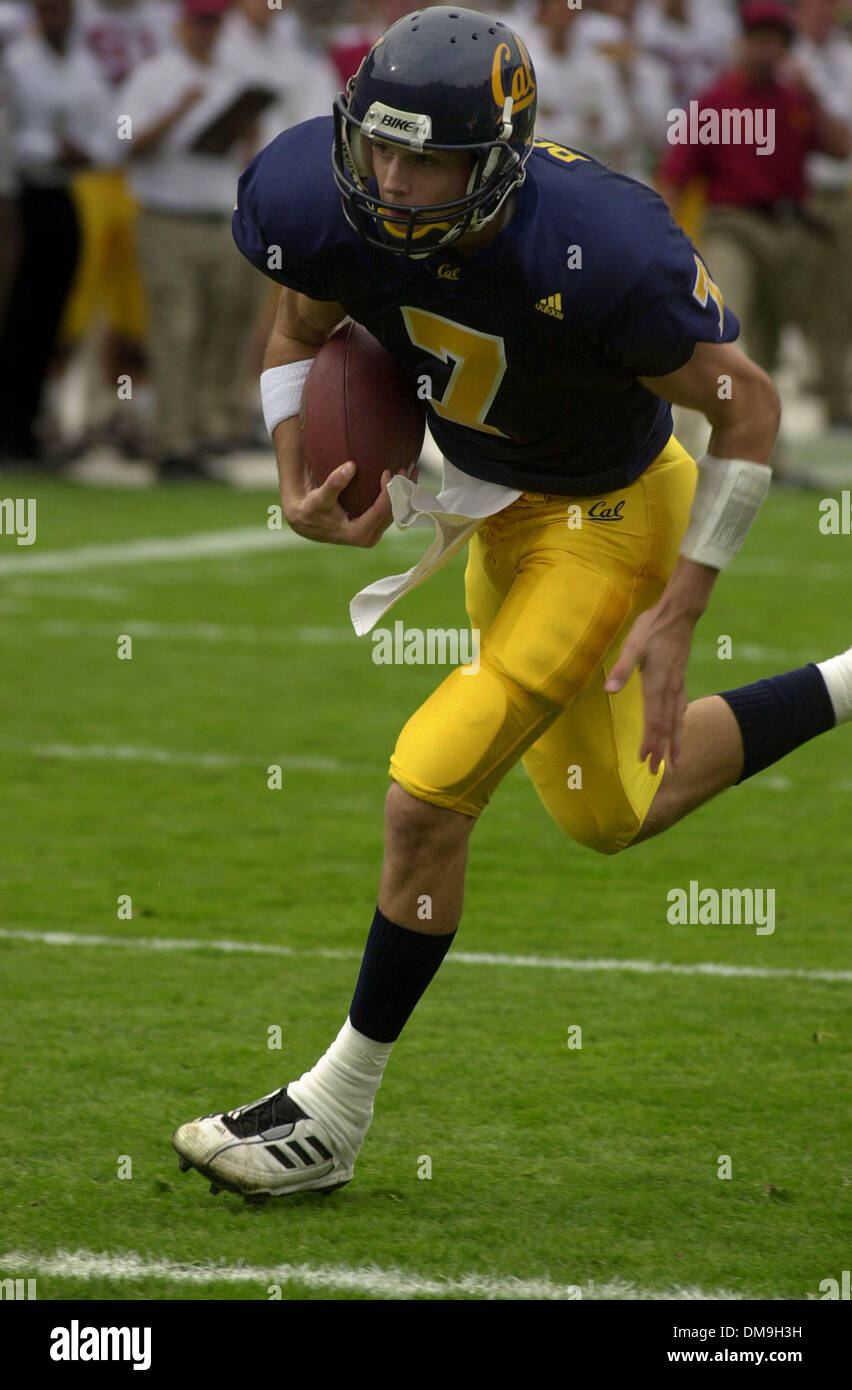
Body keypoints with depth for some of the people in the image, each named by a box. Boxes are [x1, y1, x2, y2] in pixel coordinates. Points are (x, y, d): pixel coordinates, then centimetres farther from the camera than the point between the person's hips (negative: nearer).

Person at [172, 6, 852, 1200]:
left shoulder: (591, 254, -38)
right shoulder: (324, 203, -24)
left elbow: (748, 408, -23)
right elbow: (302, 329, 1)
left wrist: (675, 619, -23)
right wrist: (298, 486, -16)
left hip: (611, 519, -7)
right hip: (502, 504, 7)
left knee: (427, 801, -13)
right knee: (611, 817, 23)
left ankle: (337, 1110, 6)